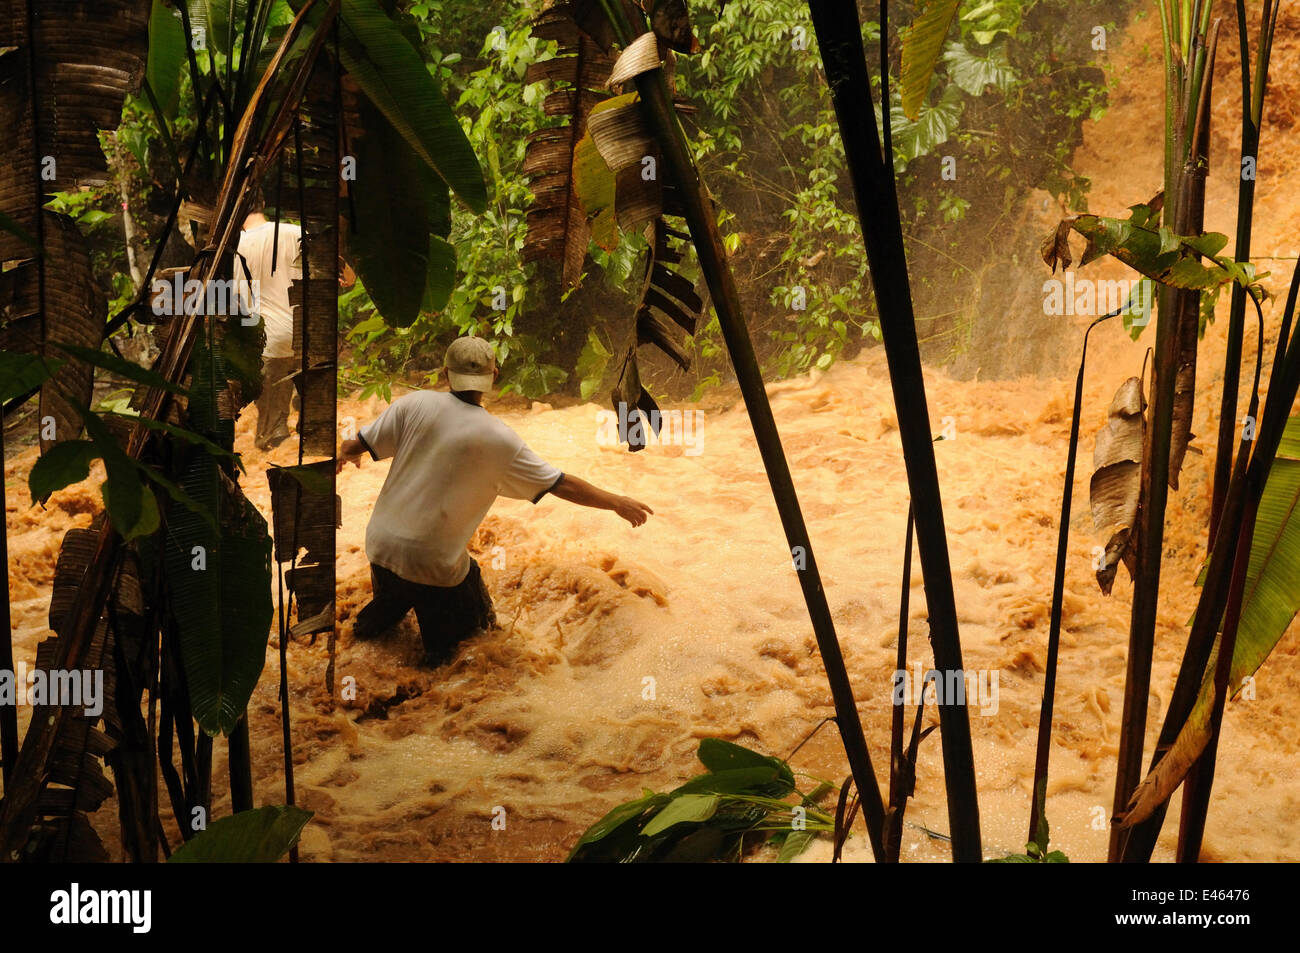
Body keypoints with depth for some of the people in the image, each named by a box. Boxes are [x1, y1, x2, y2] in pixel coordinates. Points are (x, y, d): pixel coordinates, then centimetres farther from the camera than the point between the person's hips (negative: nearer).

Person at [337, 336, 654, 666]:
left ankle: (378, 615, 11)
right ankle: (441, 635, -4)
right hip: (434, 561, -4)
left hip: (381, 543, 4)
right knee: (477, 617, 20)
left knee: (393, 596, 36)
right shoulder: (500, 440, -14)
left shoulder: (416, 404, -9)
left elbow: (354, 447, -6)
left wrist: (346, 455, 19)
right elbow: (563, 485, -8)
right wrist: (617, 502, 5)